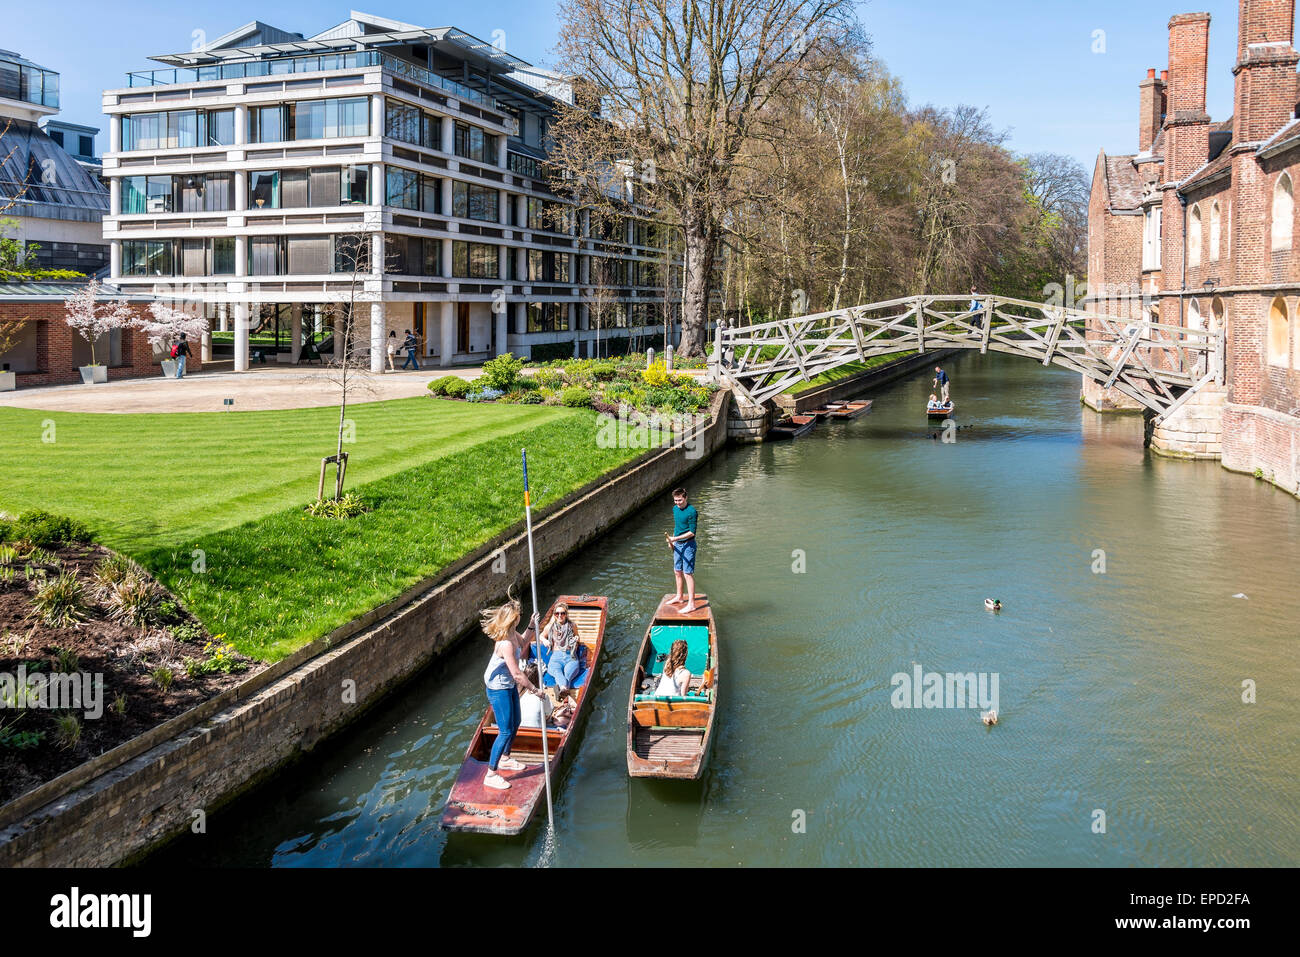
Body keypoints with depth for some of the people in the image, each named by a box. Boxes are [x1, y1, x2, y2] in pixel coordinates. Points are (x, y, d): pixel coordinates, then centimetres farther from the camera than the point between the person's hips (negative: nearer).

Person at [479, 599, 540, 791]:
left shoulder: (512, 635, -5)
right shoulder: (506, 644, -33)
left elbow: (523, 643, 20)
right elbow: (517, 674, -30)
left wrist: (532, 627, 4)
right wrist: (534, 689, -19)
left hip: (509, 686, 10)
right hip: (498, 689, -10)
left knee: (515, 722, 23)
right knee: (506, 731, -5)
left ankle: (505, 759, 44)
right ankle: (491, 775, 4)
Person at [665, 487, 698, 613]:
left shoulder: (691, 511, -19)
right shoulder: (675, 509, 7)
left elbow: (692, 532, -18)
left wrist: (676, 538, -22)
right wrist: (672, 540, 16)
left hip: (688, 545, -8)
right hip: (677, 545, 8)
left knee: (688, 574, -8)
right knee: (677, 571, 18)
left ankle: (691, 604, -6)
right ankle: (679, 596, 36)